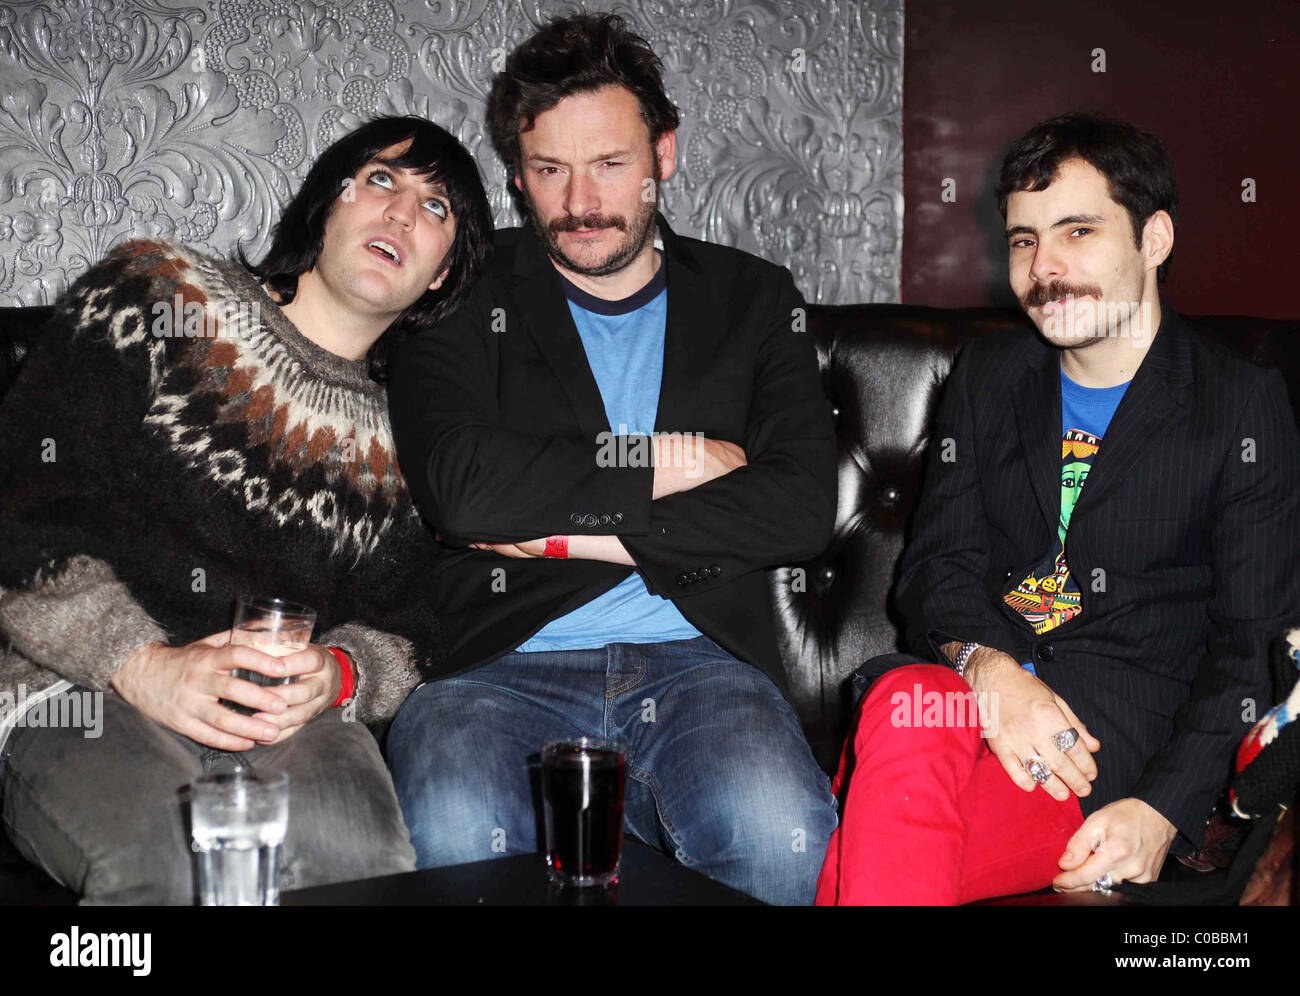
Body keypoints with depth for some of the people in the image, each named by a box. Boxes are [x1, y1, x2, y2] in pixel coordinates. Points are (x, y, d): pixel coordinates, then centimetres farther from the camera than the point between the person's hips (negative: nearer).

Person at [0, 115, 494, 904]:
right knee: (168, 867, -35)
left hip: (294, 718, 3)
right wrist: (140, 666, -14)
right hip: (87, 686, -2)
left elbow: (412, 631, 13)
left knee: (363, 852, -32)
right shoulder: (157, 295, 8)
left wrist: (337, 675, -12)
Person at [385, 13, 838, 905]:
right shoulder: (464, 308, 10)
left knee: (785, 842, -31)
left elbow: (801, 510, 1)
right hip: (508, 664, -1)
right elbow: (465, 491, -10)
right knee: (457, 840, -34)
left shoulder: (754, 300, 15)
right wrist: (660, 465, -3)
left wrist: (578, 529, -5)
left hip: (700, 661, 1)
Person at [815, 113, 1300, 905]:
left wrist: (1163, 810, -13)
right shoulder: (989, 377, 18)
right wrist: (989, 670, -15)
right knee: (903, 705, -36)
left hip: (1123, 730, -4)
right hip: (974, 693, 4)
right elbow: (938, 563, 10)